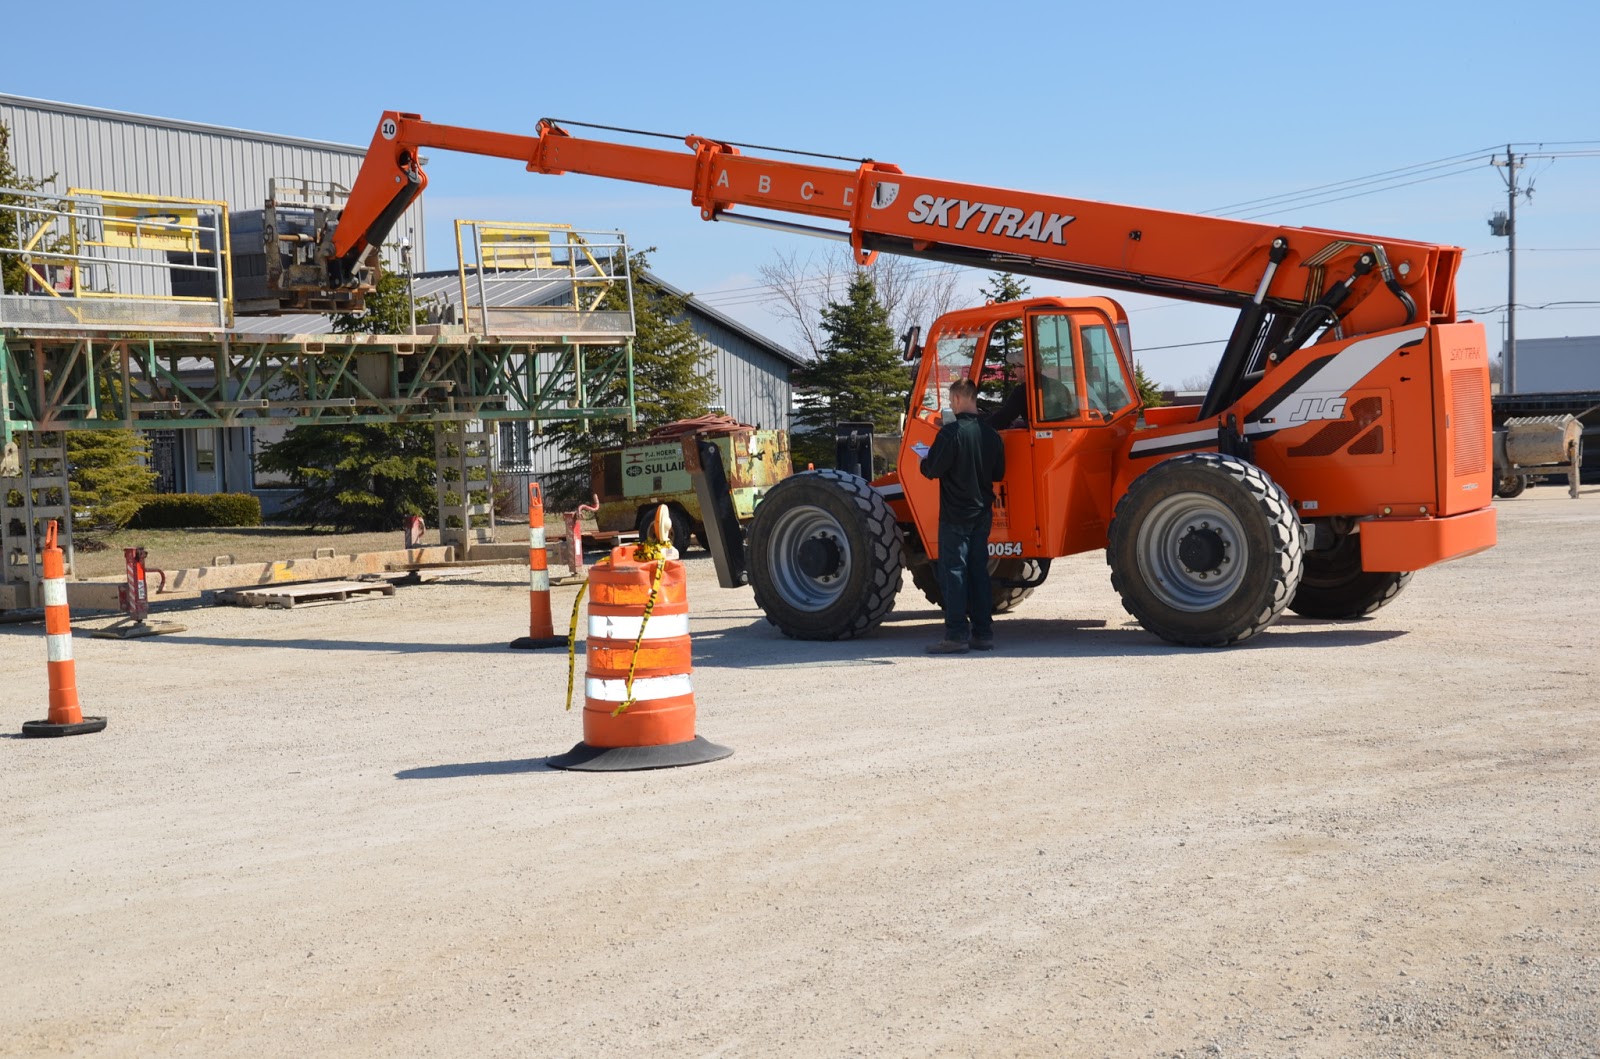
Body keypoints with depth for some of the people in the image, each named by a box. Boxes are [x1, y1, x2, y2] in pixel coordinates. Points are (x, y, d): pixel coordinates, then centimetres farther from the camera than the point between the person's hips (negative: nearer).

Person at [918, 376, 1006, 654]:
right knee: (978, 572, 12)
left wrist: (924, 460, 6)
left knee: (953, 573, -3)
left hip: (955, 514, -6)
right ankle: (983, 632, 14)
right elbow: (998, 473, 13)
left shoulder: (951, 433, -16)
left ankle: (957, 635, -4)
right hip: (982, 514, 6)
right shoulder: (990, 434, 4)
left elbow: (932, 470, -15)